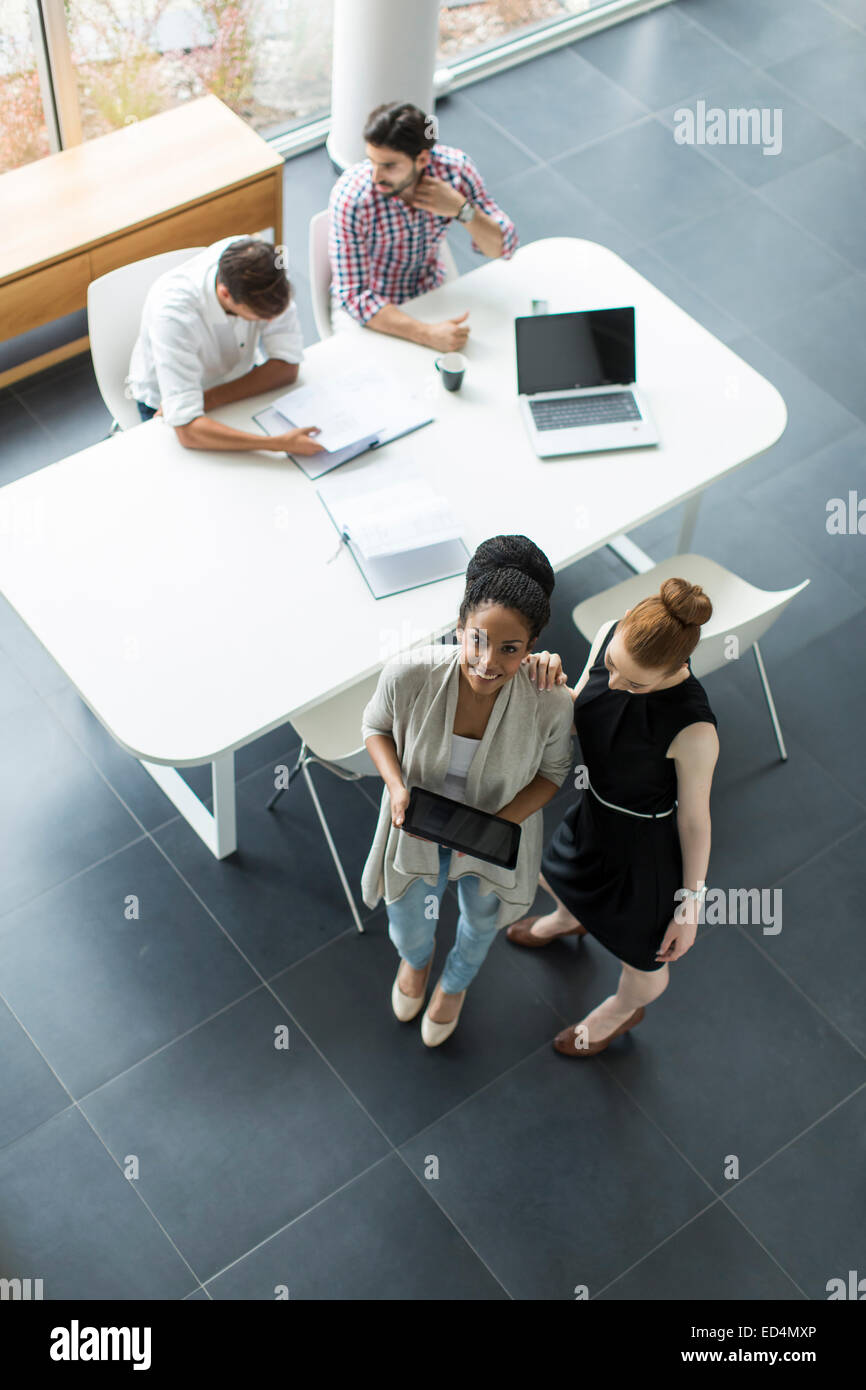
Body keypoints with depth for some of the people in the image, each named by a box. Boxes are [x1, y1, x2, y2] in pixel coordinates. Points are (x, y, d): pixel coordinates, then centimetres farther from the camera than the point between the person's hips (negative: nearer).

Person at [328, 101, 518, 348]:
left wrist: (462, 209, -29)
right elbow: (355, 296, -27)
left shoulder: (454, 167, -18)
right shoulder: (349, 196, -28)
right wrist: (428, 334, -39)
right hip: (365, 308, -4)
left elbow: (504, 248, -9)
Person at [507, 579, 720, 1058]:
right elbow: (577, 716, -5)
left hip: (645, 852, -6)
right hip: (593, 814, 6)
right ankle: (570, 919, 76)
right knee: (554, 876, 38)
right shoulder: (611, 635, -22)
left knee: (639, 958, 26)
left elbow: (695, 818, -21)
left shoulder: (693, 729, -39)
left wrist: (690, 908, -8)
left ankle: (624, 1010, 64)